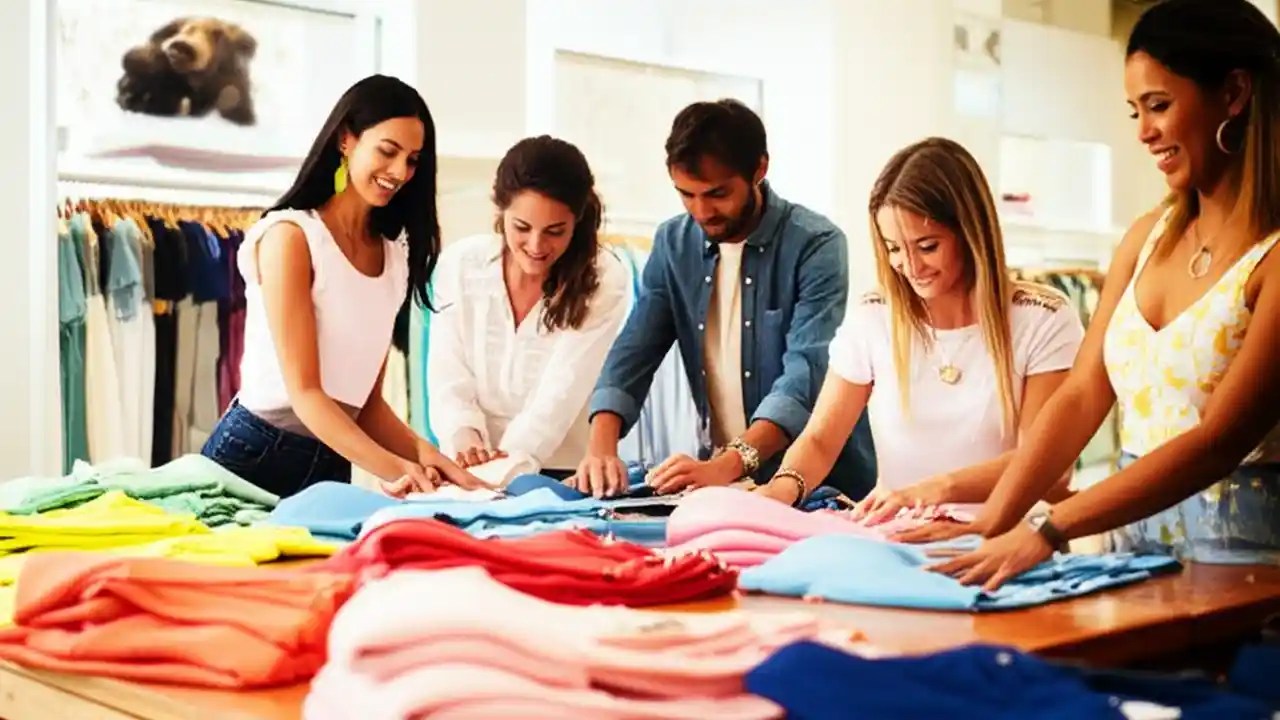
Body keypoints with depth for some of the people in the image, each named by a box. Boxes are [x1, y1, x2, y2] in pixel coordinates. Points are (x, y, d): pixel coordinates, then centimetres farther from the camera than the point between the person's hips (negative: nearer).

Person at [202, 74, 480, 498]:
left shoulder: (393, 254, 9)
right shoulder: (290, 236, -10)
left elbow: (367, 401, 7)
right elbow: (305, 393, -17)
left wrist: (422, 455, -12)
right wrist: (393, 468, -29)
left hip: (332, 465, 6)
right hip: (252, 456, -5)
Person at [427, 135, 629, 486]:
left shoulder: (603, 280, -9)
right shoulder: (460, 263, -3)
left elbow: (562, 392, -16)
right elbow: (448, 378, -4)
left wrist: (497, 472, -29)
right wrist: (464, 435, -24)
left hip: (560, 476, -1)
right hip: (468, 472, 1)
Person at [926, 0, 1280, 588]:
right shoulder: (1150, 236, 8)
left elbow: (1219, 440, -17)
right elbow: (1081, 395, 4)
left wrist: (1047, 531, -24)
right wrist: (991, 523, -7)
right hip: (1133, 526, 4)